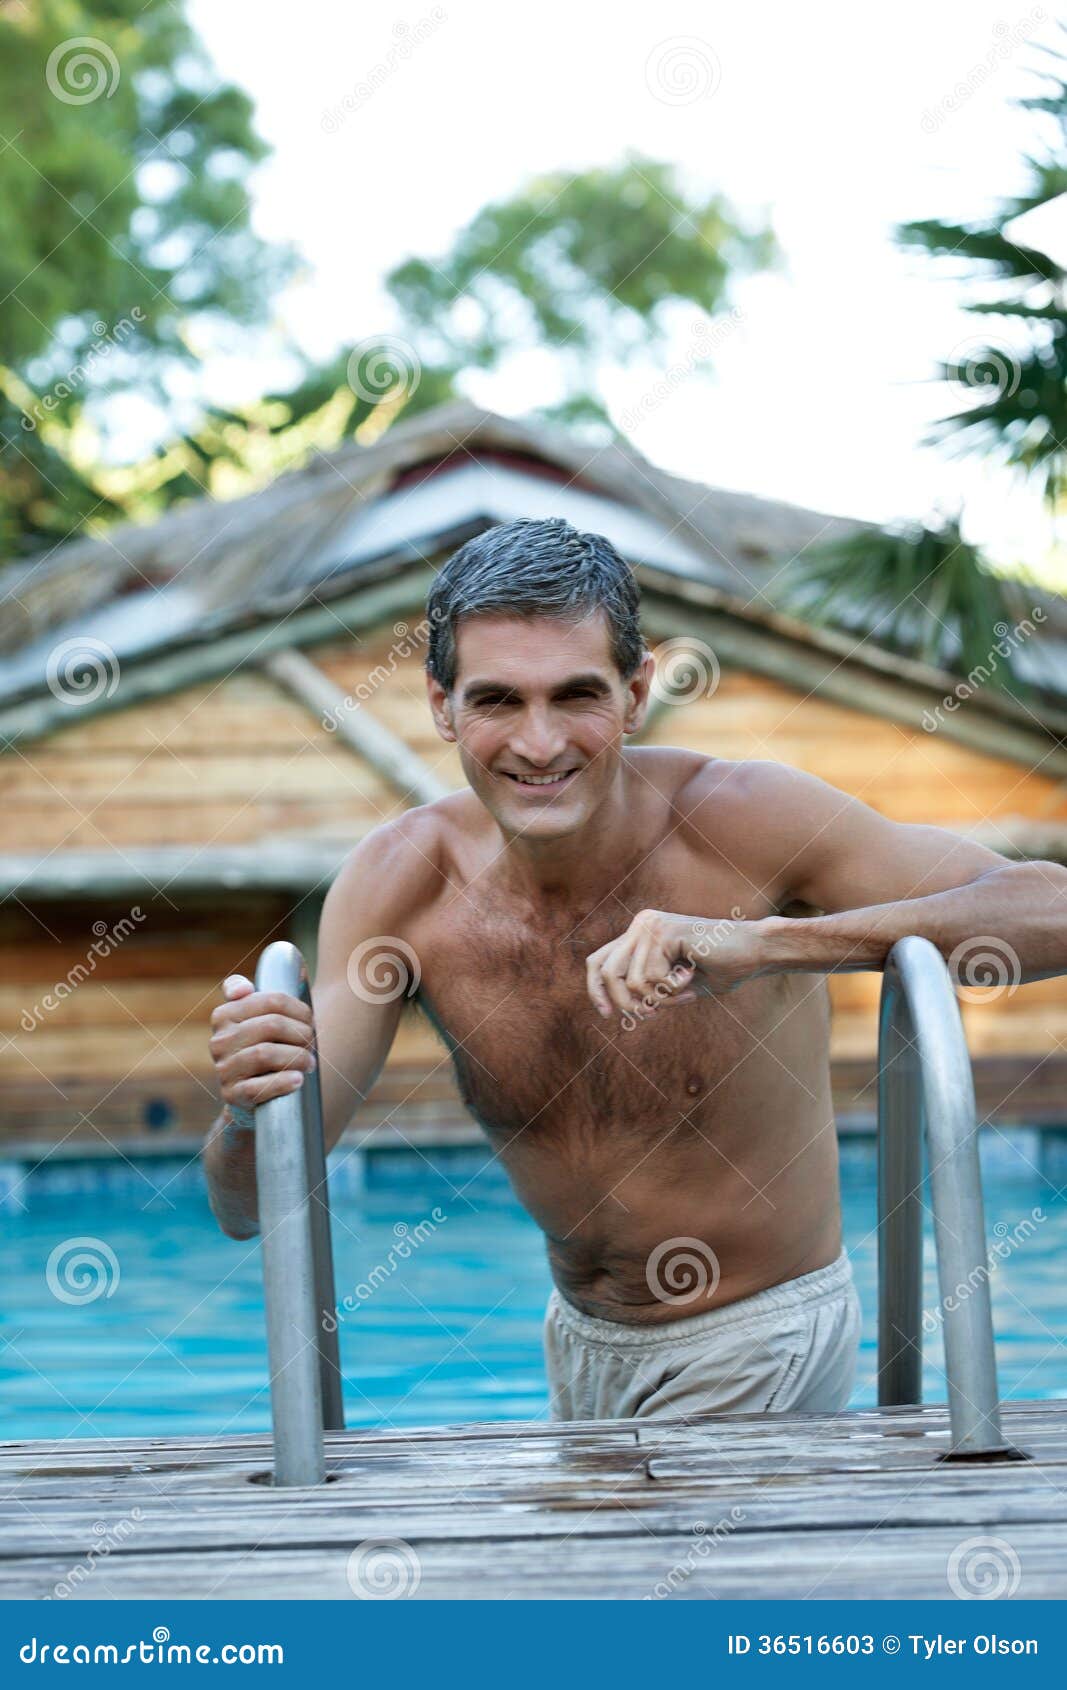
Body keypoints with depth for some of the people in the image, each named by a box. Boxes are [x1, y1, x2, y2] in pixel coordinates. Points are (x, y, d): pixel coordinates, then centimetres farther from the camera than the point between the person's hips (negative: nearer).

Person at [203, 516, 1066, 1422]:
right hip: (579, 1344, 5)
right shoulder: (401, 880, -14)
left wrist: (759, 945, -45)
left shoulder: (743, 819, -23)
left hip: (761, 1349, -4)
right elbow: (251, 1211, -13)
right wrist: (251, 1114, -39)